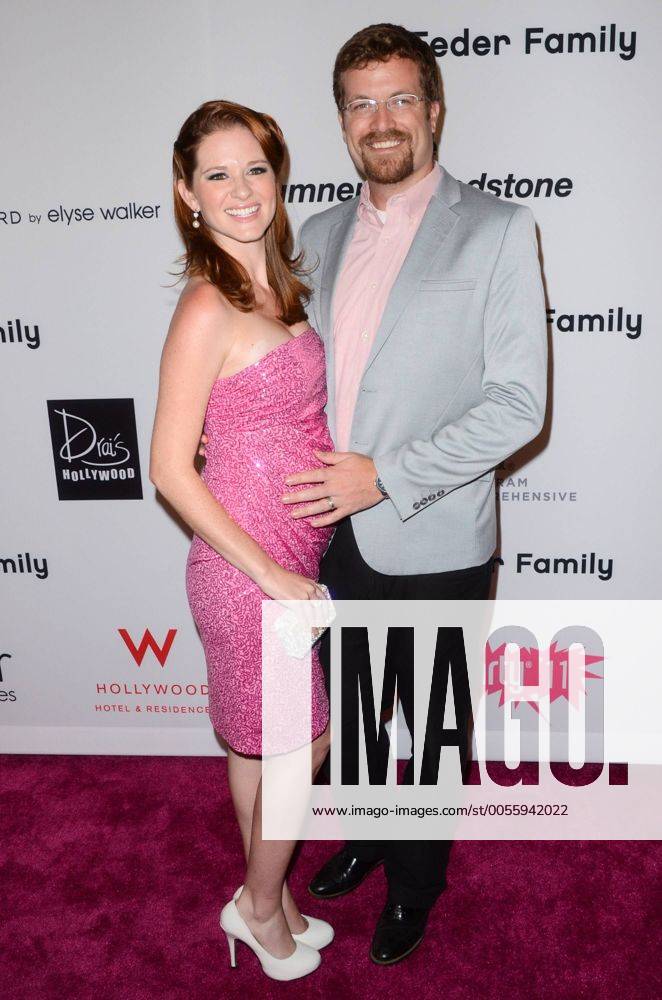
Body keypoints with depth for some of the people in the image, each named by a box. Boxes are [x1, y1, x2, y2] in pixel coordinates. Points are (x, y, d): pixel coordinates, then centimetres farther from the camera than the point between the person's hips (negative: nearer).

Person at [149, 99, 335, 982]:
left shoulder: (278, 283, 6)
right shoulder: (207, 309, -19)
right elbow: (171, 470, -19)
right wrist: (273, 577, -16)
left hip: (296, 551, 8)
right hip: (247, 566, -8)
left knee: (261, 743, 22)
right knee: (302, 743, 9)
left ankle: (266, 895, 44)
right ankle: (259, 906, 36)